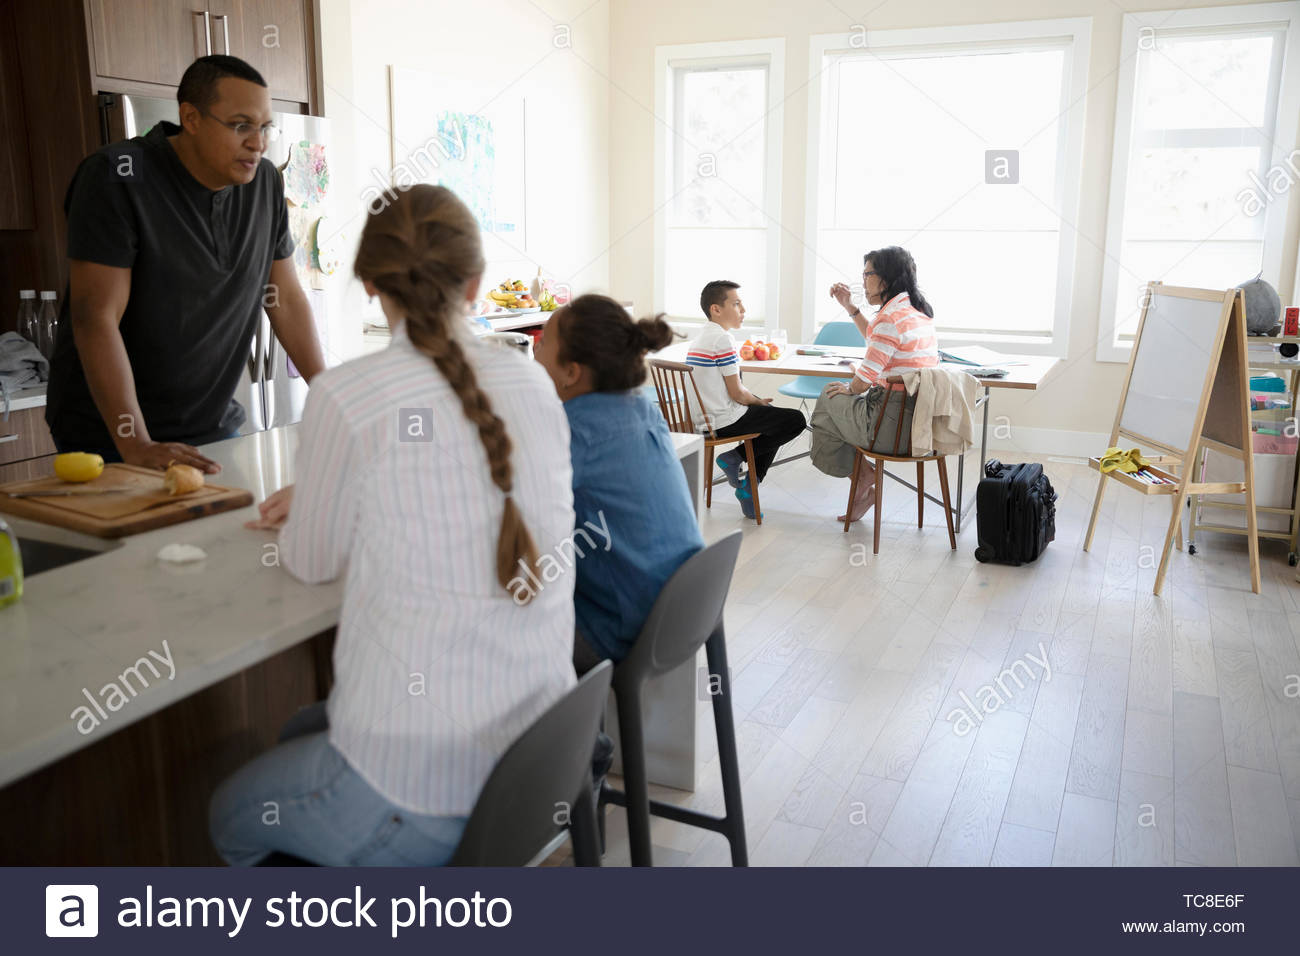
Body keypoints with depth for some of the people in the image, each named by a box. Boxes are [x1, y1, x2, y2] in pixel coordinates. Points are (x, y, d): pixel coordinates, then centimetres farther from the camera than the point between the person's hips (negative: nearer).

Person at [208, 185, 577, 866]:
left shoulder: (345, 396, -16)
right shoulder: (533, 383, 0)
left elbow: (312, 563, 0)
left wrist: (300, 515, 22)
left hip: (421, 794, -6)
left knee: (230, 816, 26)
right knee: (299, 733, 33)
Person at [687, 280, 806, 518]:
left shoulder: (699, 339, 14)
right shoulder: (722, 339, -16)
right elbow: (737, 393, -17)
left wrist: (757, 401, 11)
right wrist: (760, 402, 2)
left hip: (702, 418, 10)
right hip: (724, 422, -10)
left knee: (773, 417, 27)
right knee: (795, 420, -4)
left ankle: (748, 489, 19)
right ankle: (734, 457, -1)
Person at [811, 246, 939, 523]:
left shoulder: (891, 318, -20)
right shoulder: (918, 311, 10)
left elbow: (865, 380, -18)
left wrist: (850, 388, 5)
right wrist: (850, 307, 25)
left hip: (893, 425, -9)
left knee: (829, 399, 14)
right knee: (836, 393, 25)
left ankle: (864, 478, 20)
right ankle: (864, 479, 25)